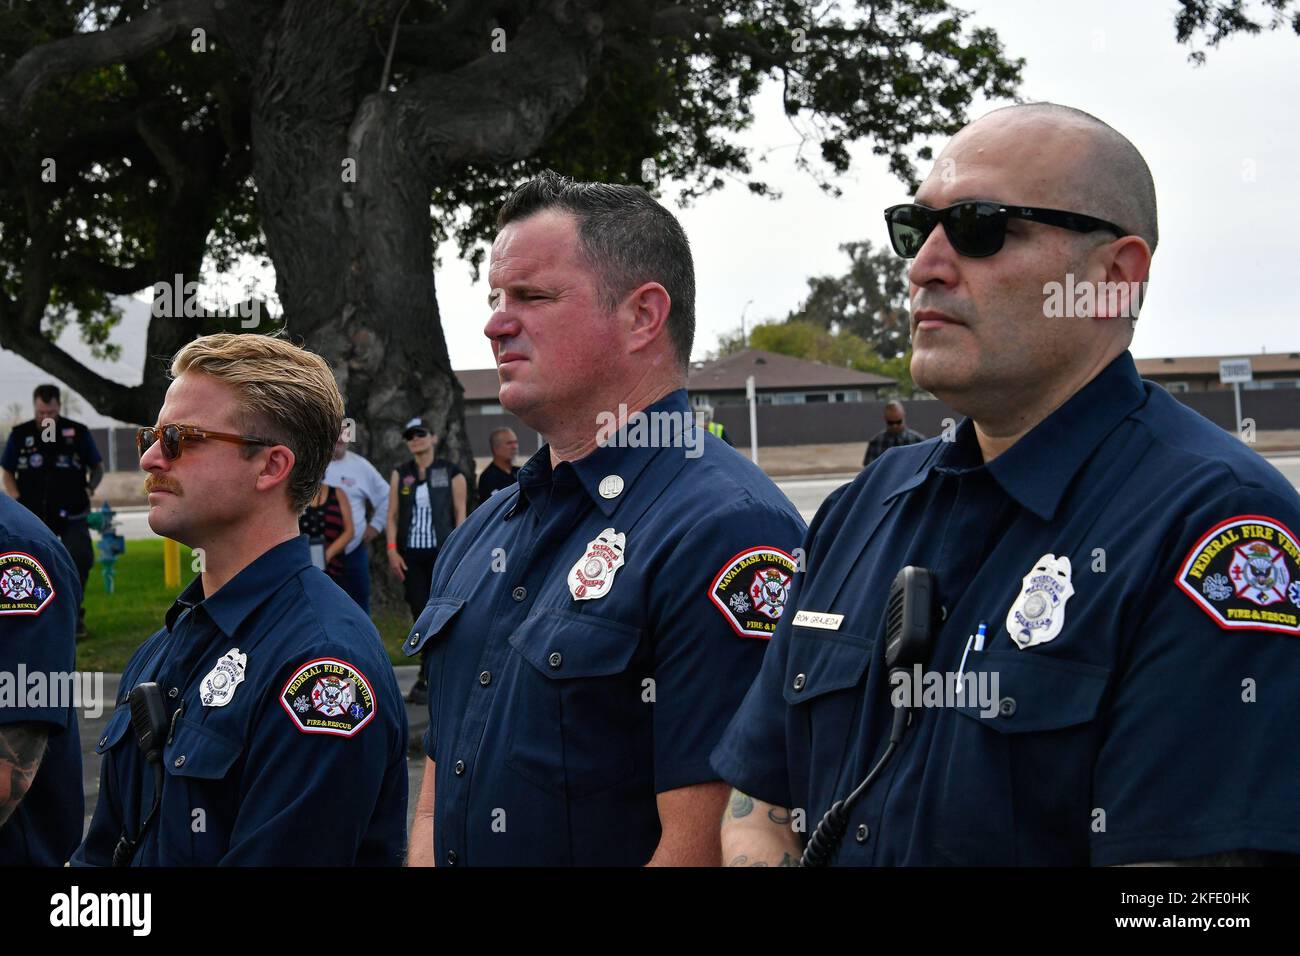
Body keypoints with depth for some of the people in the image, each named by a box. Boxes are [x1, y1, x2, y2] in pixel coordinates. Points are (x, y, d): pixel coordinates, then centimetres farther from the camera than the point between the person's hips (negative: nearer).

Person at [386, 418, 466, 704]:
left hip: (441, 552, -3)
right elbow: (392, 515, 8)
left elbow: (460, 515, 2)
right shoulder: (400, 474, 10)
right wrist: (392, 550, -3)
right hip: (410, 554, 3)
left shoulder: (451, 473, 3)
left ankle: (425, 680, -7)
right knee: (419, 614, 1)